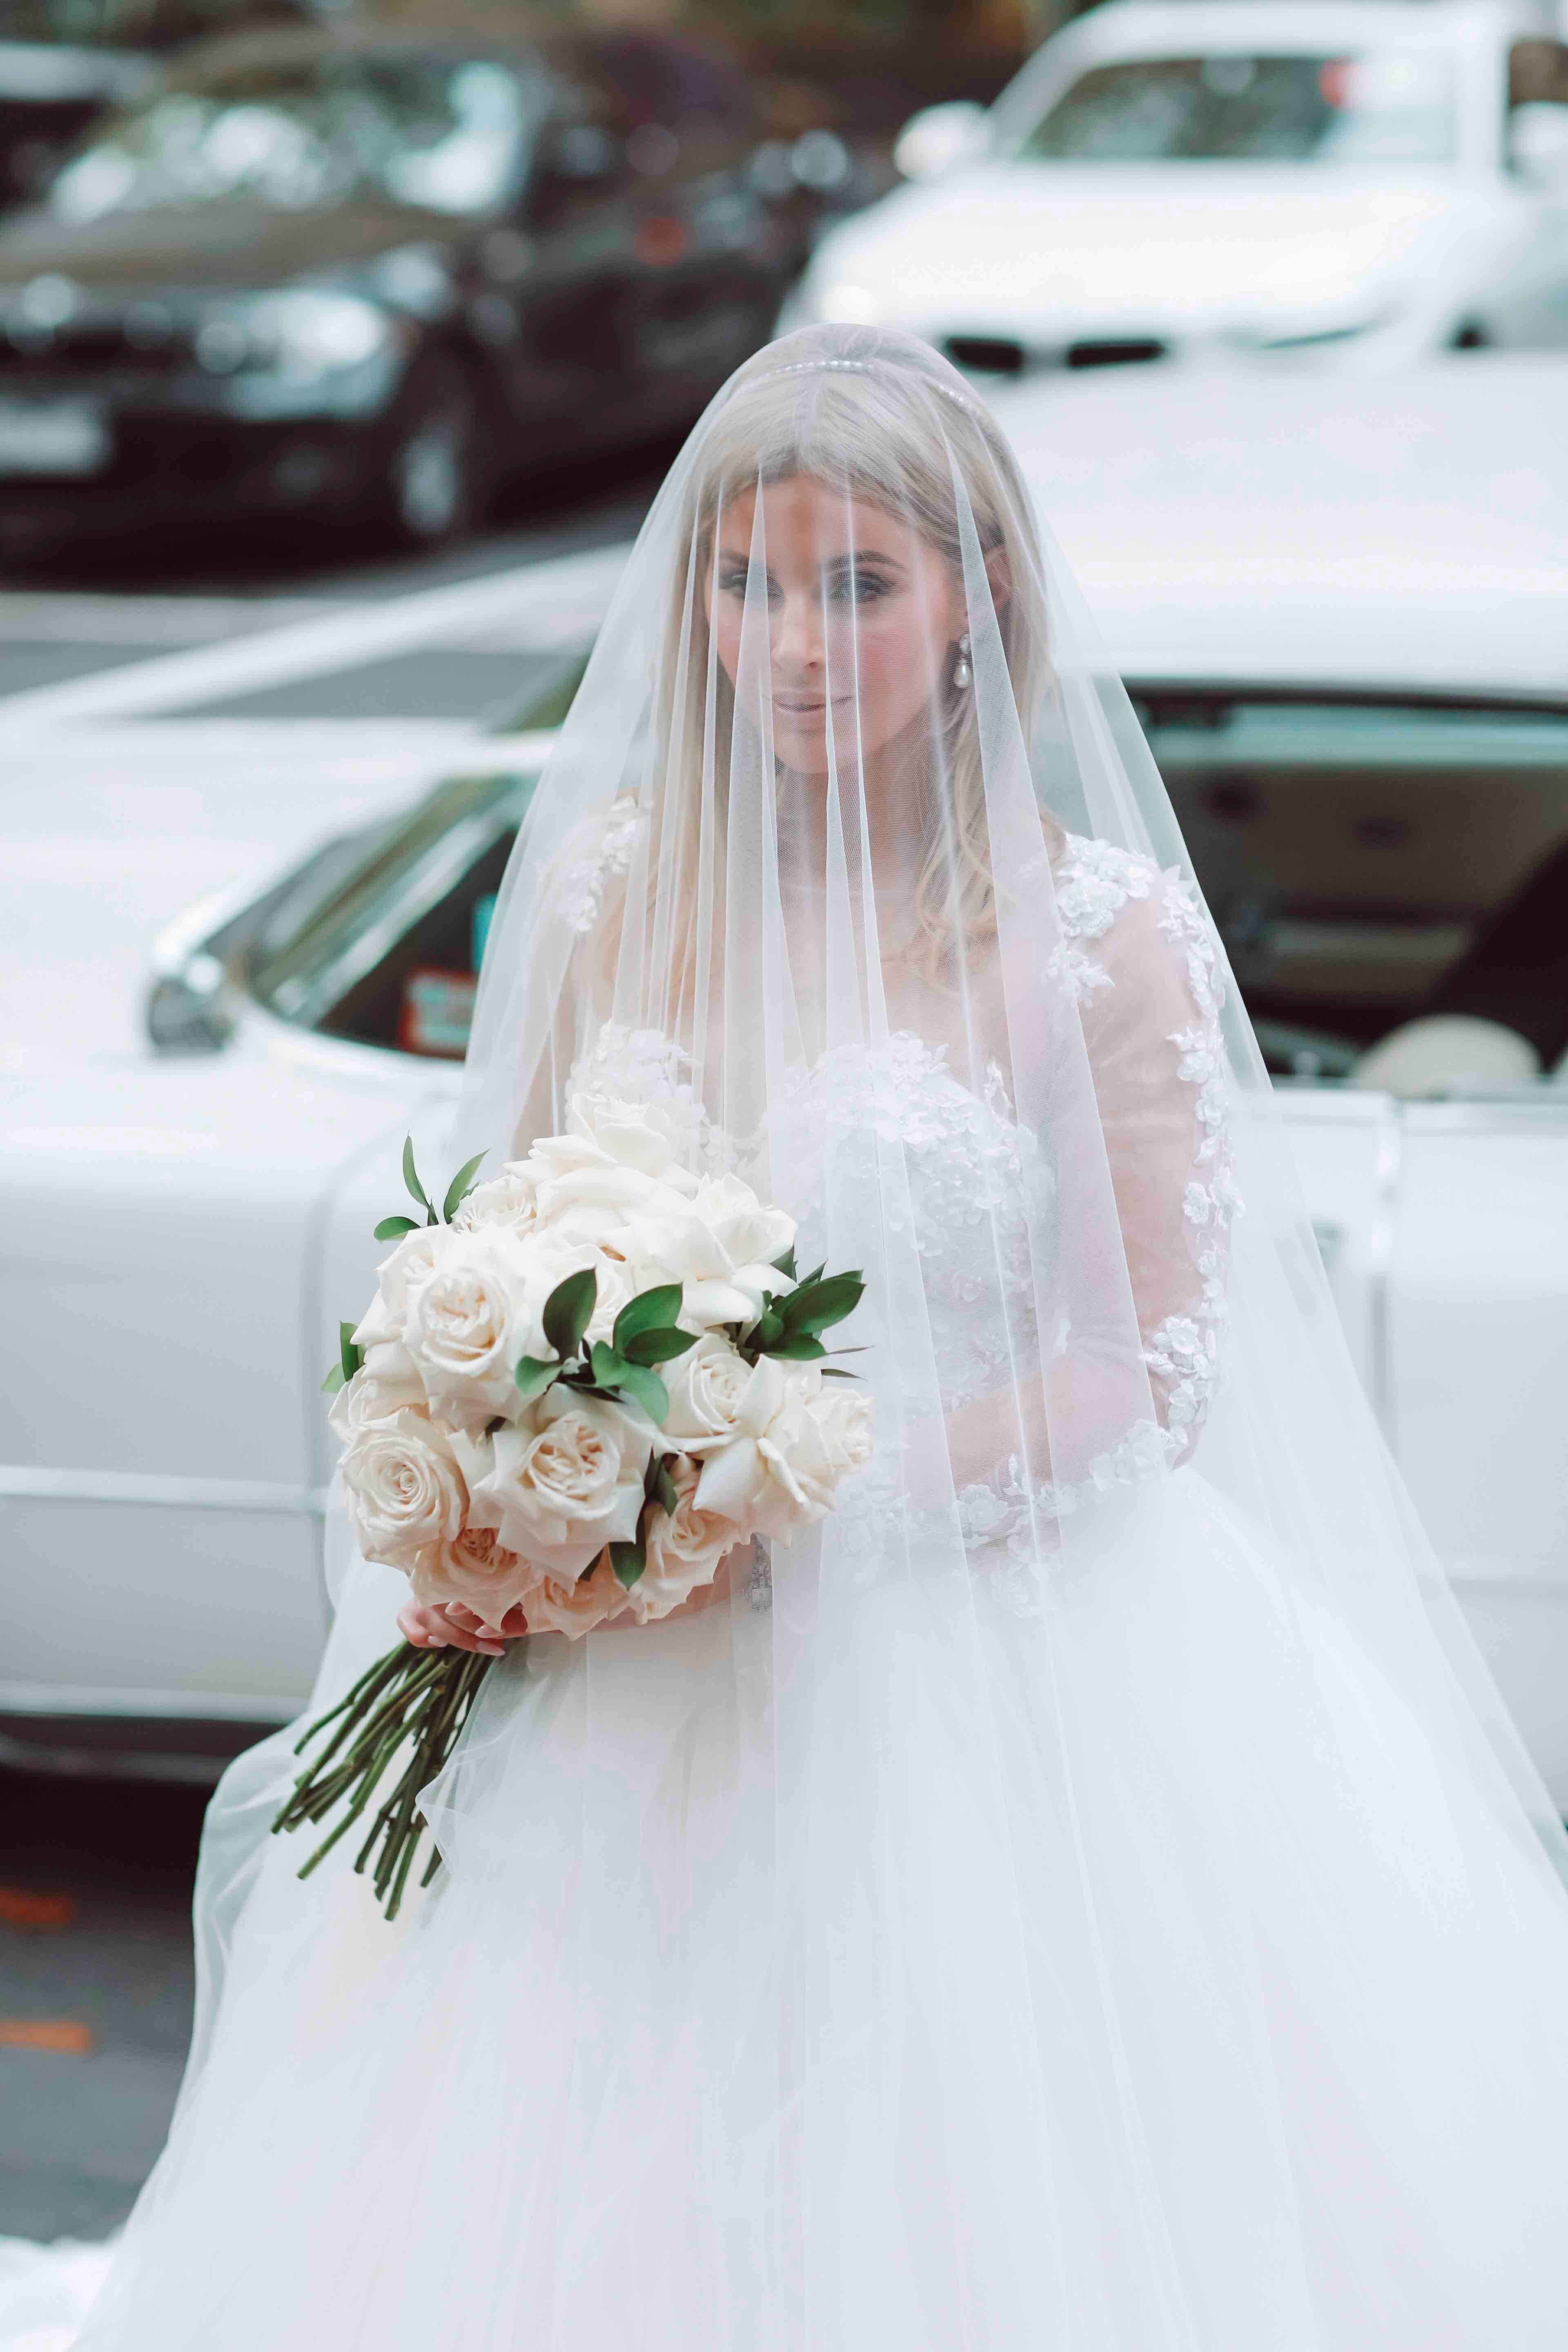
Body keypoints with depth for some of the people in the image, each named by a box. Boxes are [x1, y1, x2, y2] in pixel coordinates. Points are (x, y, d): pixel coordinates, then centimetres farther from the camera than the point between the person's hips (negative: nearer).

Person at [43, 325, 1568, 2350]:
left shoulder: (1100, 928, -7)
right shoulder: (618, 874, 4)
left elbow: (1145, 1368, -7)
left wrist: (790, 1519, -16)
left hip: (992, 1675, -3)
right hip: (624, 1694, 3)